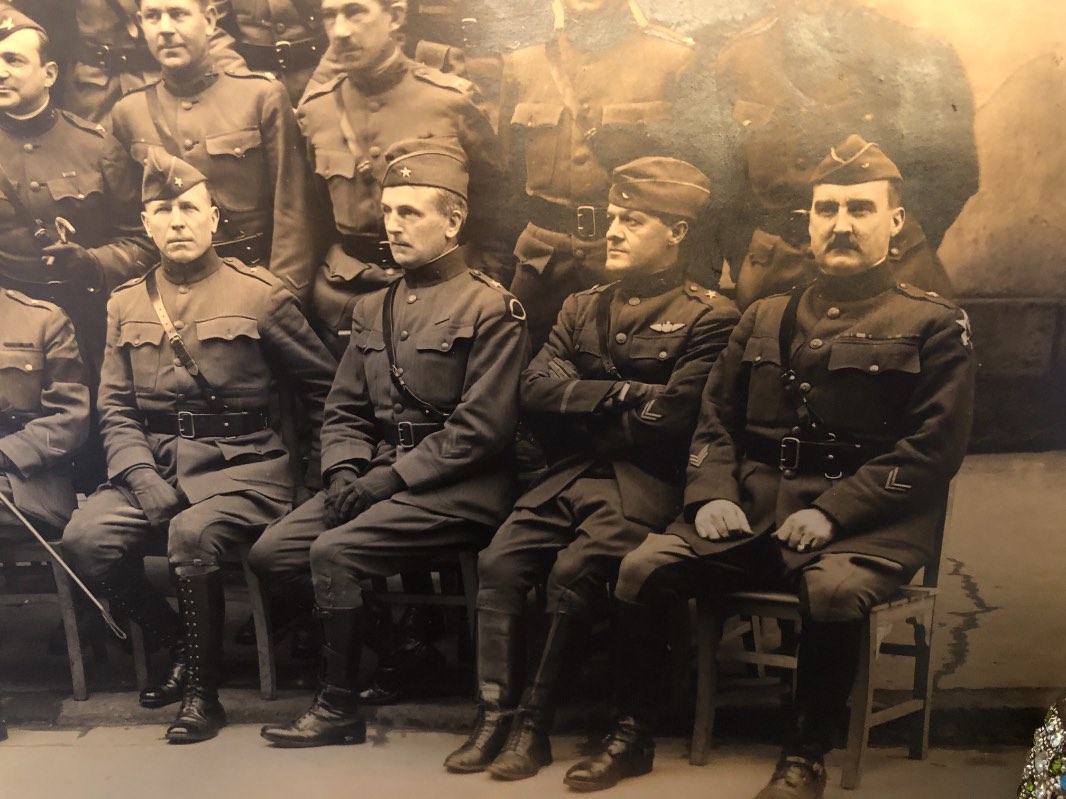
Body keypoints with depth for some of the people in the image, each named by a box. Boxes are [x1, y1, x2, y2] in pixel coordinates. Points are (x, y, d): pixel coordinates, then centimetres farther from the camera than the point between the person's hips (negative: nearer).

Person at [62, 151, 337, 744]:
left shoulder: (260, 294, 1)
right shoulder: (126, 306, 13)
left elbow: (325, 386, 5)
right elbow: (116, 409, 10)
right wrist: (140, 474, -7)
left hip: (243, 465, -4)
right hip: (155, 464, 4)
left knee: (193, 533, -33)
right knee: (85, 538, -21)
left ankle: (204, 690, -9)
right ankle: (181, 645, 6)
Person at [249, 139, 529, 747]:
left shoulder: (492, 308, -7)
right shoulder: (374, 309, 16)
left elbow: (483, 426, -14)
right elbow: (346, 412, 15)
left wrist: (393, 476, -17)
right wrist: (345, 472, -5)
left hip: (456, 489, -7)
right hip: (380, 478, 7)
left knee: (334, 552, -24)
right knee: (272, 552, -9)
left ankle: (340, 708, -4)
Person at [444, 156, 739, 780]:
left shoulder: (709, 318, -1)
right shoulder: (583, 308, 18)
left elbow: (670, 419, -12)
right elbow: (536, 388, 4)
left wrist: (579, 409, -2)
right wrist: (621, 393, -9)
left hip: (644, 485, -5)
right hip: (570, 476, 5)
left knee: (573, 571, -27)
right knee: (500, 562, -18)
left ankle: (535, 726, -11)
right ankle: (495, 716, -9)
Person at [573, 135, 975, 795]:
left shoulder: (934, 325, 3)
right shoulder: (766, 320, 18)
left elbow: (934, 449, -7)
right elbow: (716, 421, 17)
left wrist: (831, 512, -17)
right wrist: (713, 494, -4)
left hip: (864, 525, -4)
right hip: (753, 513, 4)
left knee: (833, 590, -36)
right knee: (643, 568, -16)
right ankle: (634, 737, 1)